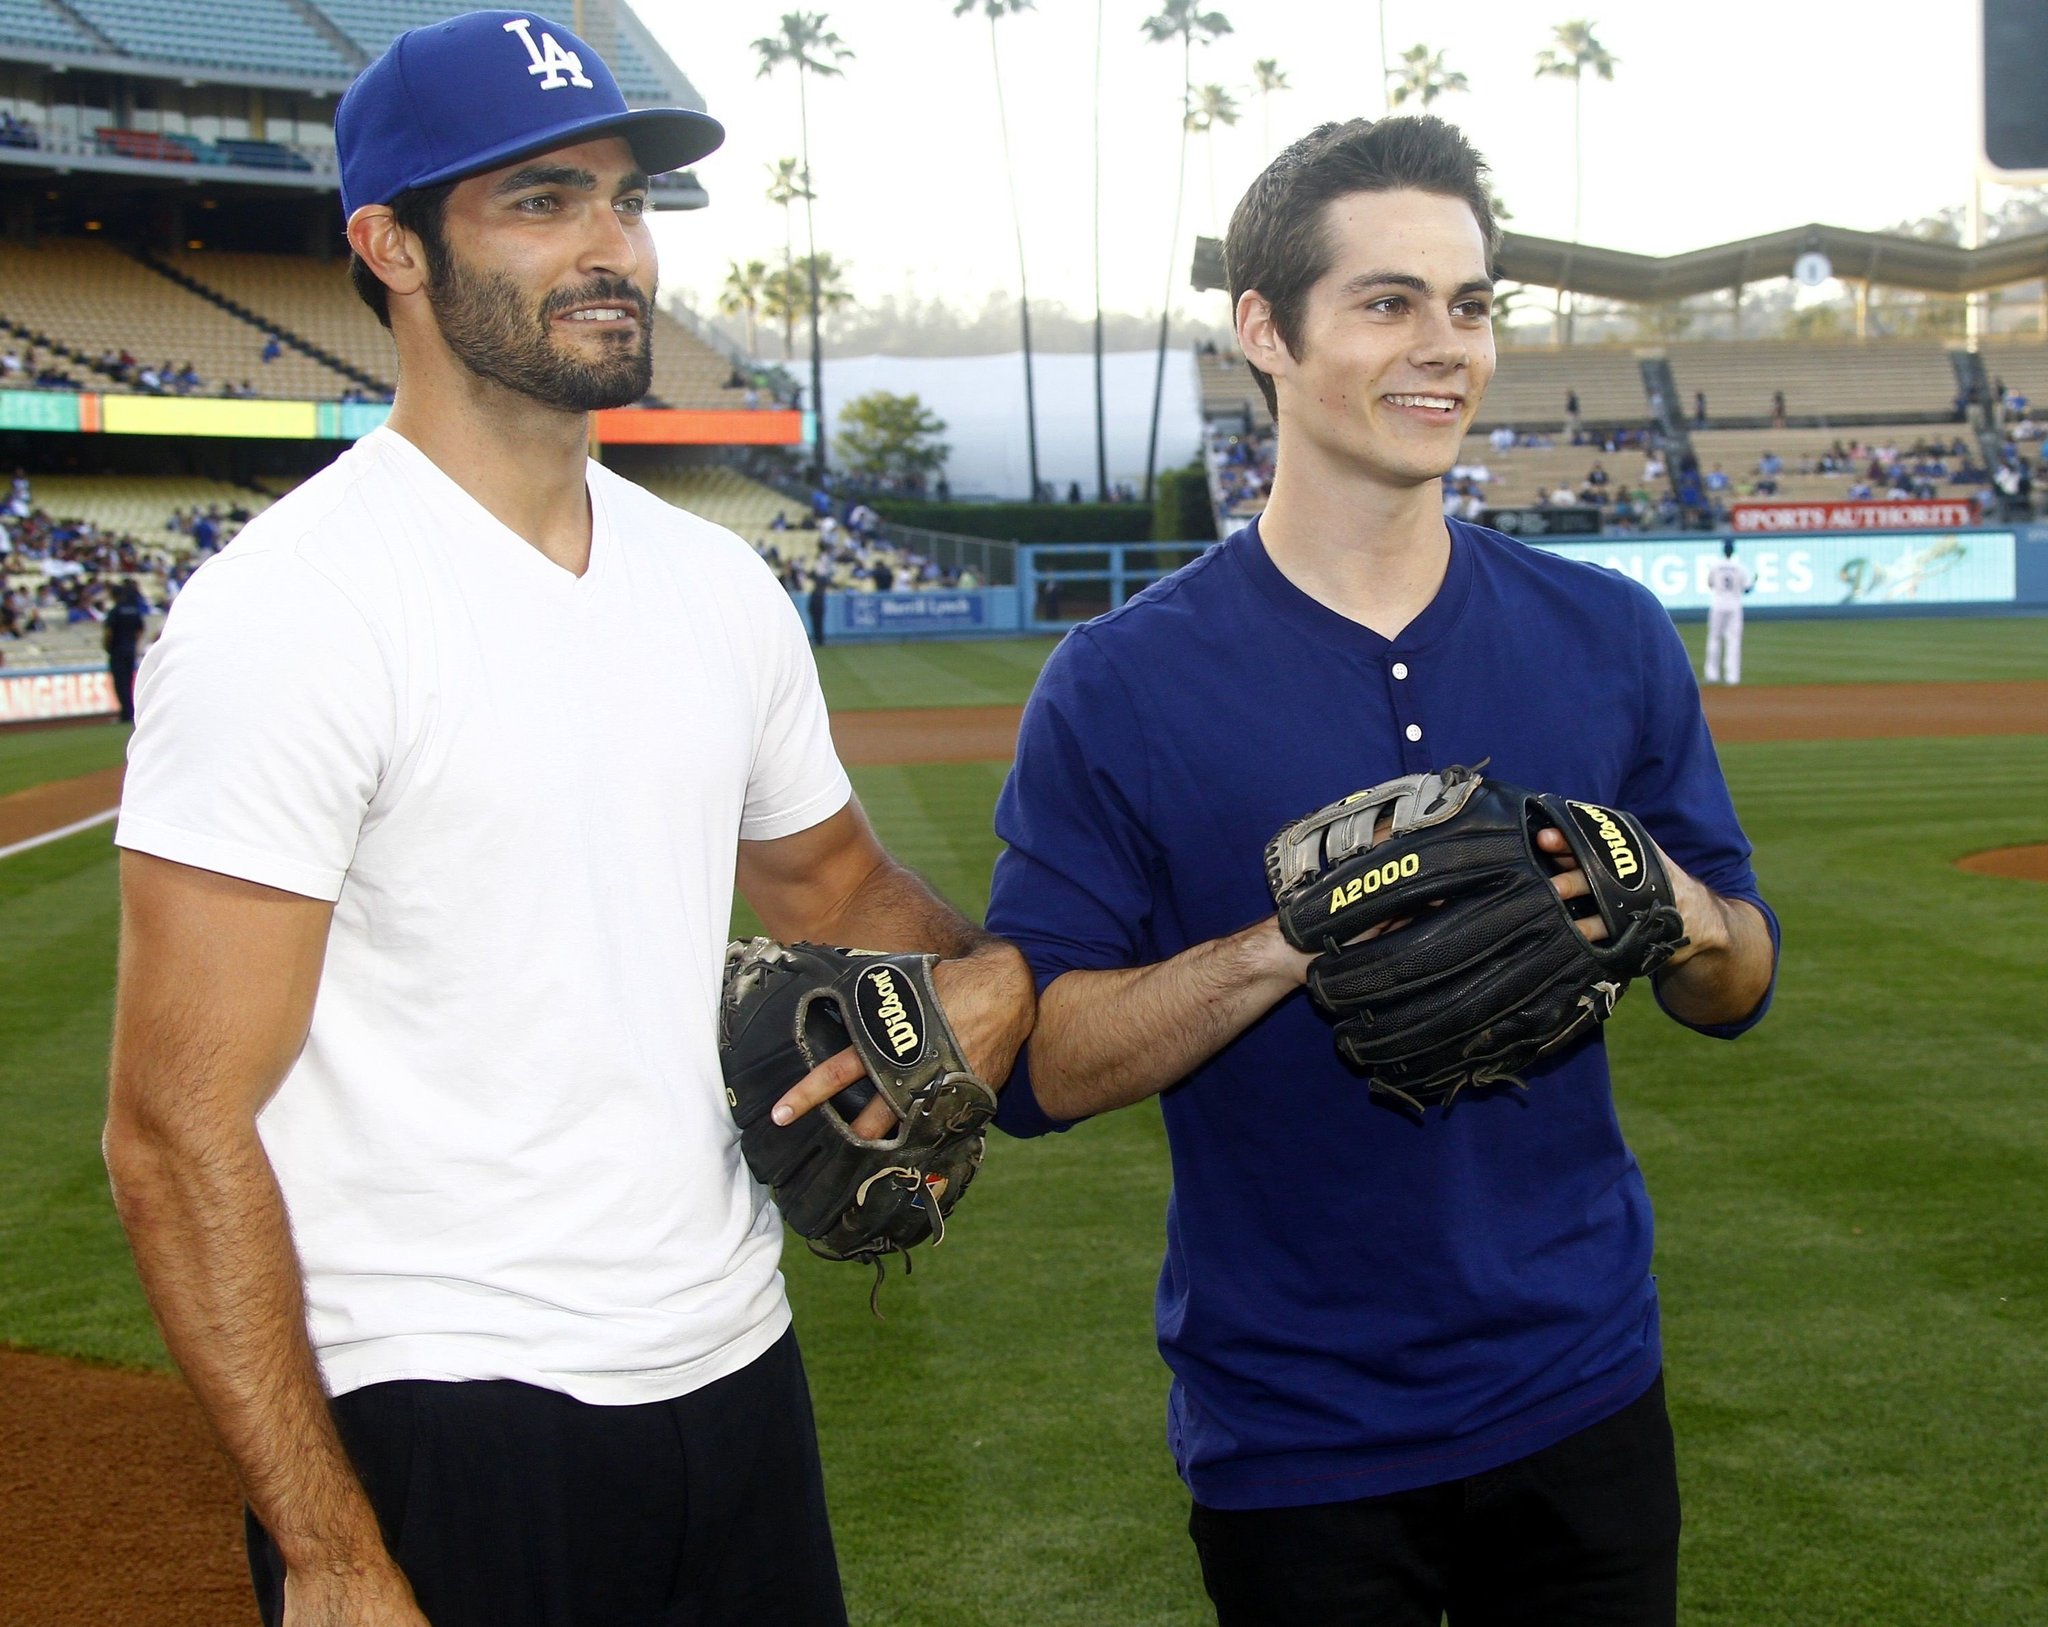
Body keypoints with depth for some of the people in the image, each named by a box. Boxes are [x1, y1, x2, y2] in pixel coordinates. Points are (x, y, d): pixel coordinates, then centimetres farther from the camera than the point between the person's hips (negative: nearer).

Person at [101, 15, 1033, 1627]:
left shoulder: (716, 581, 7)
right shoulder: (293, 606, -15)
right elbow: (180, 1132, -16)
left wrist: (992, 969, -1)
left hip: (739, 1367, 7)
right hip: (439, 1418, -6)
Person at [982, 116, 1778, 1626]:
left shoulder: (1611, 637, 2)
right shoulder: (1120, 685, -8)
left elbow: (1740, 988, 7)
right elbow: (1037, 1068, -11)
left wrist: (1684, 919, -16)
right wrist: (1289, 944, -25)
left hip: (1583, 1396, 3)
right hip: (1291, 1438, -3)